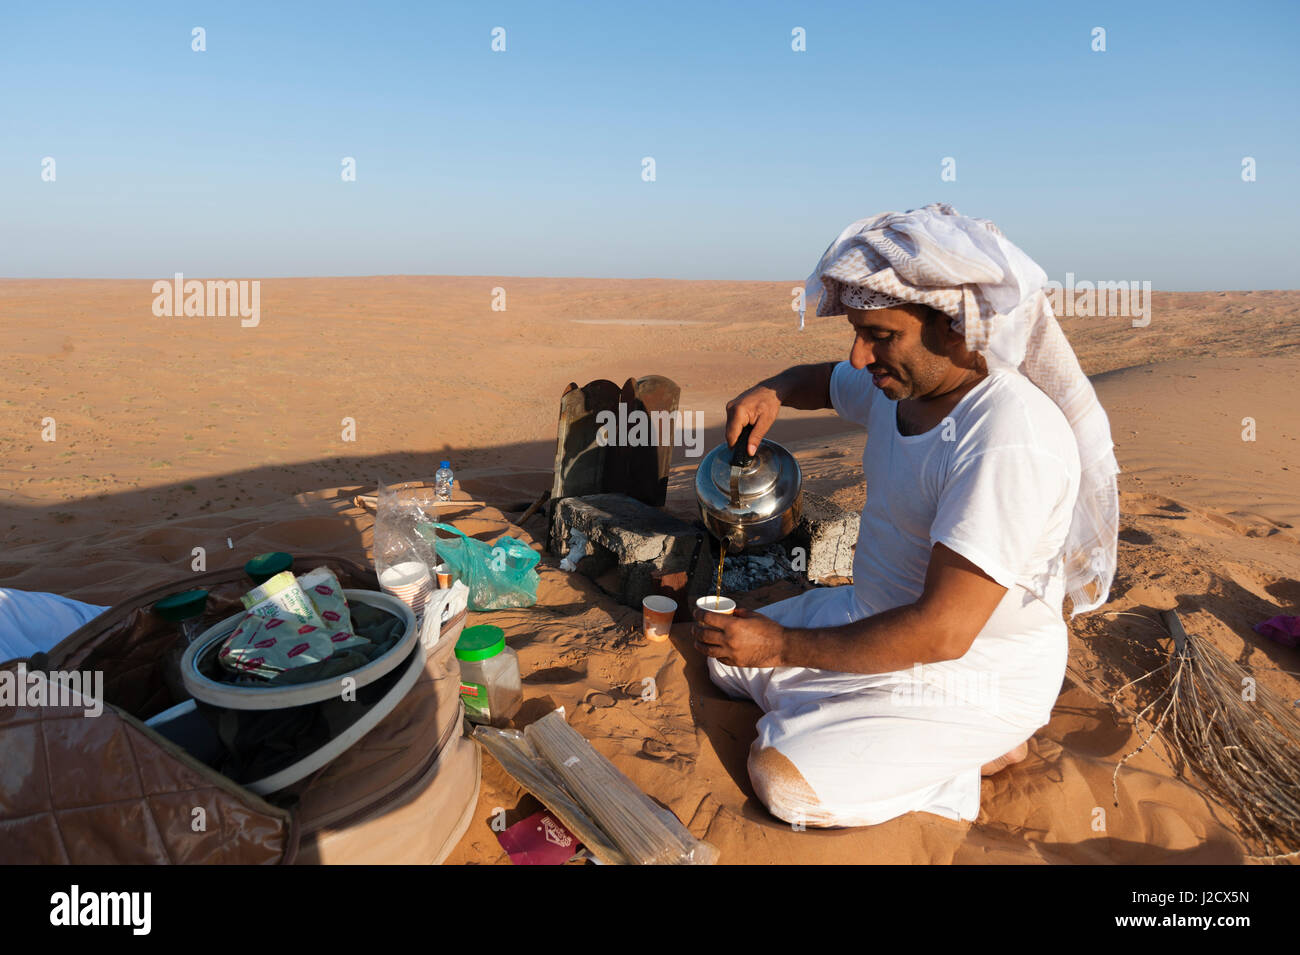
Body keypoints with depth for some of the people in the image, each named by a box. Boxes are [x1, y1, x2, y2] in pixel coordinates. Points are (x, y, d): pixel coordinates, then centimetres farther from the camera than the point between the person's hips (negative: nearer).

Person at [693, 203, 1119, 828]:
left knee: (783, 780, -19)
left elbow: (941, 632, -34)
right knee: (727, 658, 12)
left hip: (974, 675, -9)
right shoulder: (903, 381, -3)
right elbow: (822, 380, 20)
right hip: (877, 615, 9)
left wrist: (784, 645, -26)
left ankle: (981, 749, 1)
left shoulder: (1011, 445, -32)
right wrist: (772, 392, -5)